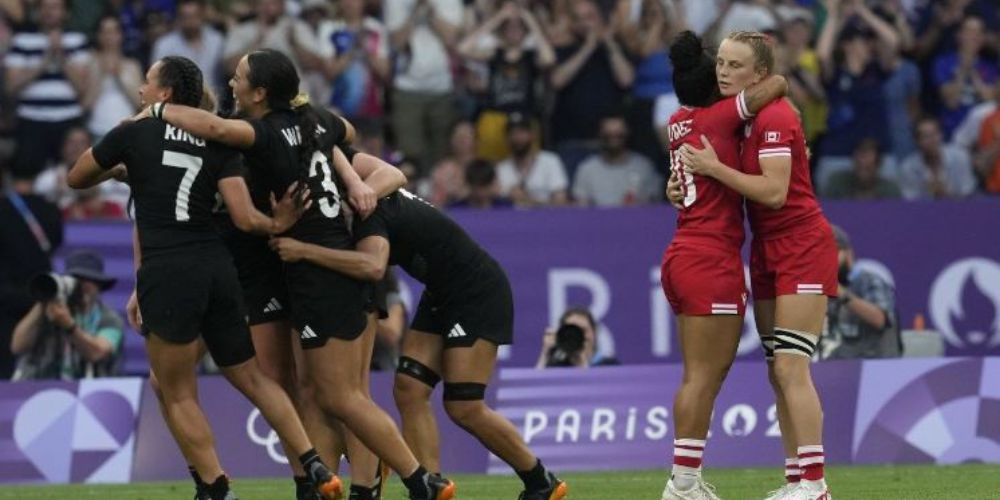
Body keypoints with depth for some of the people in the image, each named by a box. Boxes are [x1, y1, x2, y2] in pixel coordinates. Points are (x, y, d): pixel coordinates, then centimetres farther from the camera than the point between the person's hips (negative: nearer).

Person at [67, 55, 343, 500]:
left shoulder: (133, 133, 2)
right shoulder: (216, 145, 9)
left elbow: (76, 179, 19)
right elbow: (245, 218, -2)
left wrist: (119, 168, 35)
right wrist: (275, 224, 15)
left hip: (166, 274, -5)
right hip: (216, 268, 5)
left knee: (178, 395, 7)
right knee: (250, 376, 17)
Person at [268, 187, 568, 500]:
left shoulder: (369, 214, -25)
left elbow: (373, 267, -43)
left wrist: (304, 251, -41)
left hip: (479, 293, -10)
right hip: (442, 296, 10)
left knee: (464, 407, -13)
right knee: (409, 392, -4)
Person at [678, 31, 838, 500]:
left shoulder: (774, 118, -17)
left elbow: (774, 191, -24)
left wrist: (713, 167, -21)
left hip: (801, 247, -9)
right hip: (769, 250, 9)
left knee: (790, 368, -14)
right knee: (778, 373, 7)